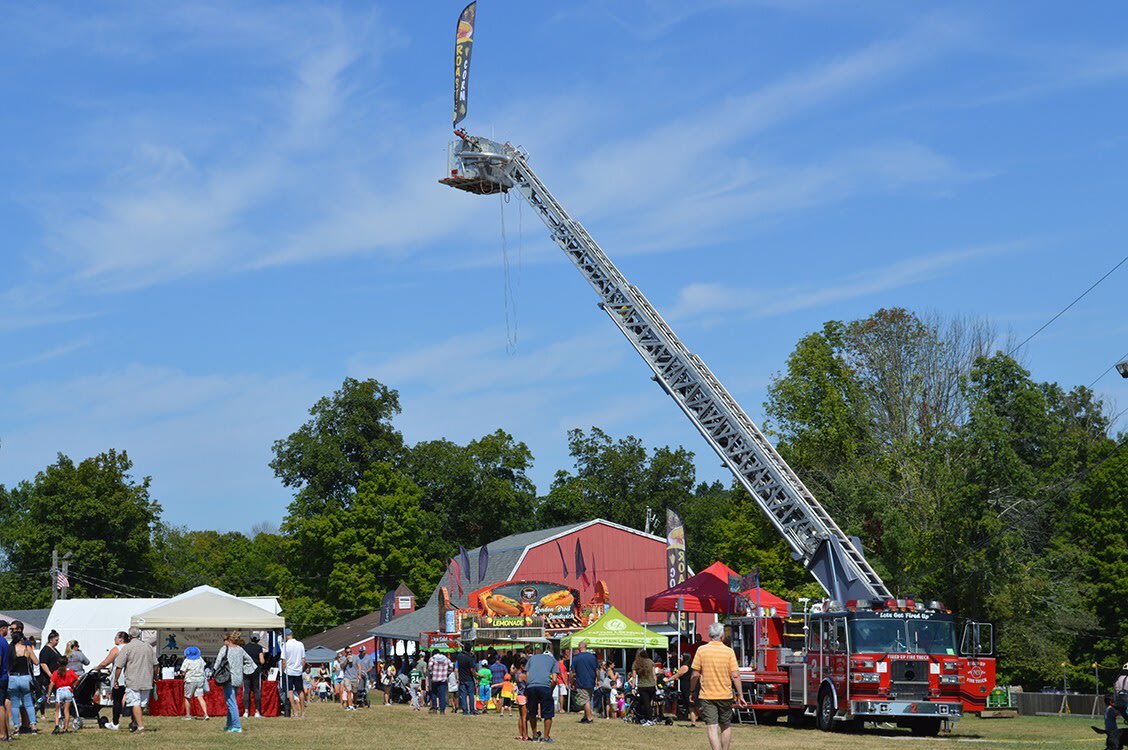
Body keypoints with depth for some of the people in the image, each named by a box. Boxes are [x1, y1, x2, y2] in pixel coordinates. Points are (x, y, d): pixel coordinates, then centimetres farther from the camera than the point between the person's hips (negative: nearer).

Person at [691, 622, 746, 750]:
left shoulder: (701, 650, -5)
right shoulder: (729, 651, -6)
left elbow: (695, 674, -4)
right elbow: (735, 675, -8)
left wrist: (691, 691, 9)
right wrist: (740, 695, -1)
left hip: (707, 696, -1)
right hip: (725, 695, 1)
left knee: (712, 727, -5)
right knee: (726, 725, 18)